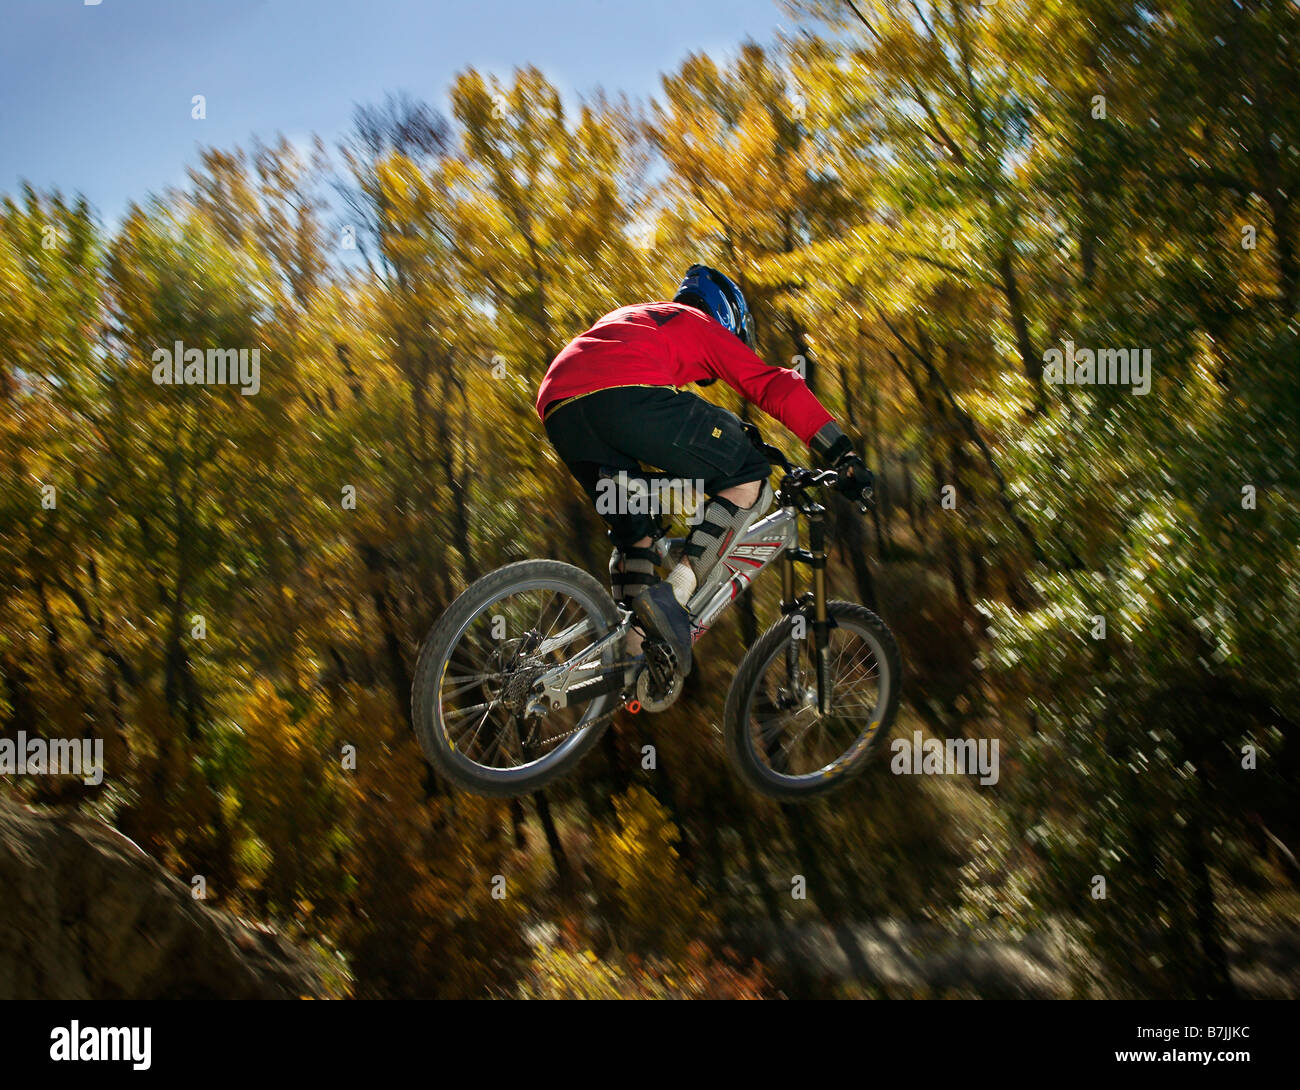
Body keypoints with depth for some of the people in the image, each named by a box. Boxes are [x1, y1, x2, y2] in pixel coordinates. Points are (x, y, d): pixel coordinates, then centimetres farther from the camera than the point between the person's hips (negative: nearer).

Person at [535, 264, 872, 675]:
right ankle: (673, 595, -9)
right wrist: (844, 456, 10)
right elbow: (776, 386, 12)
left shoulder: (629, 316, 45)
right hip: (630, 394, -7)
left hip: (556, 408, 7)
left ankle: (633, 657, 13)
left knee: (636, 528, 24)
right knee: (747, 482, 6)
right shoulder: (705, 325, 26)